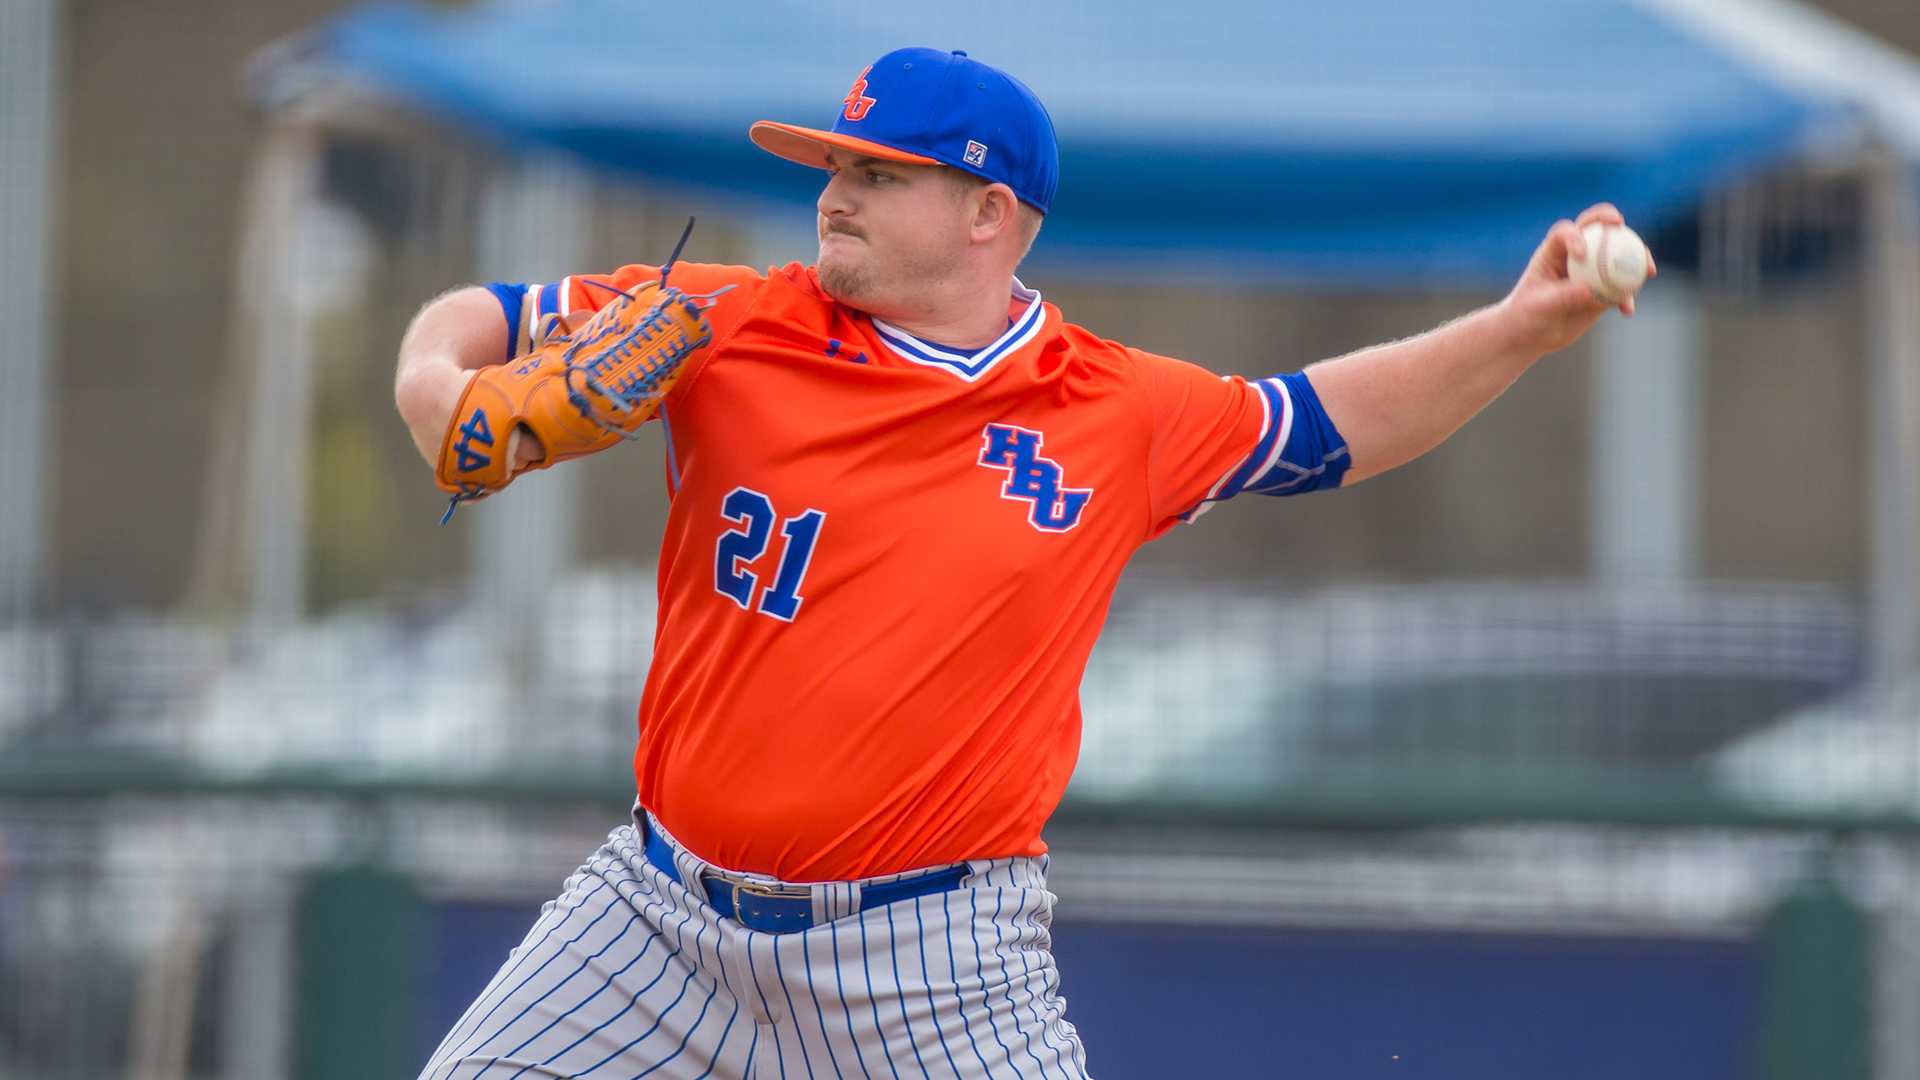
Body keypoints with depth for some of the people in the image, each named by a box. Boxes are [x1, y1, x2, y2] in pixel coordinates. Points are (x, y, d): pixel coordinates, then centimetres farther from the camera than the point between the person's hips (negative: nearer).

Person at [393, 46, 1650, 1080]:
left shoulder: (1123, 416, 1)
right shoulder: (722, 329, 0)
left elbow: (1331, 425, 15)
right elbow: (483, 323, 7)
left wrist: (1521, 329, 4)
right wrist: (433, 382, -16)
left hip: (932, 958, -2)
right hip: (666, 911, 2)